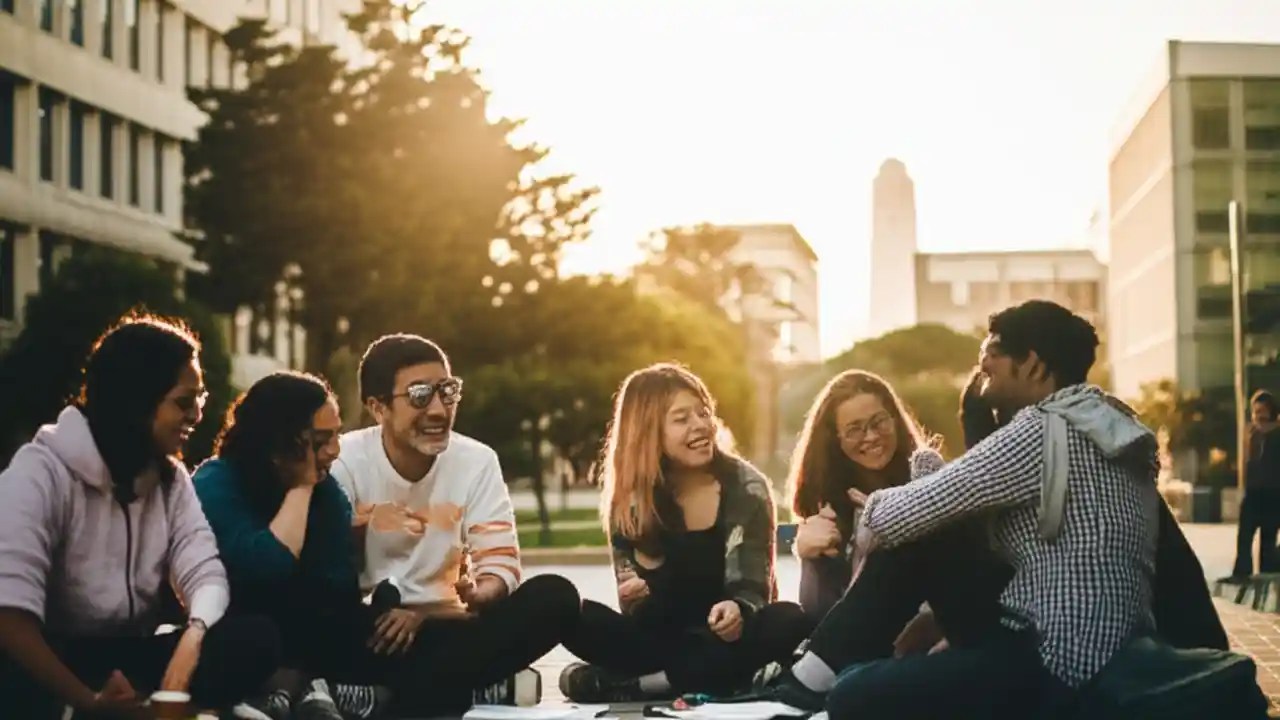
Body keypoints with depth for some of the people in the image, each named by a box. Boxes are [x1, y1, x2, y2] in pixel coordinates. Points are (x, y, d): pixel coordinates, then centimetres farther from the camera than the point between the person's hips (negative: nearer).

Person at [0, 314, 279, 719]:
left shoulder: (170, 477, 9)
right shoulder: (42, 471, -14)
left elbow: (205, 575, -6)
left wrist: (192, 642, -29)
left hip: (133, 658, 6)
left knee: (256, 638, -22)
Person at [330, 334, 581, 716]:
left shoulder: (477, 461, -1)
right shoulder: (345, 461, -6)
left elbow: (501, 568, -6)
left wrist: (477, 596, -28)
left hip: (444, 627, 3)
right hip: (371, 628, -3)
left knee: (555, 596, -23)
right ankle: (484, 688, -30)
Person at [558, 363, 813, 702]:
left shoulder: (747, 488, -7)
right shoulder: (629, 502, -2)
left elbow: (752, 588, -11)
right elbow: (640, 617, -2)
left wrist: (737, 611, -35)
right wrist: (635, 600, -27)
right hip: (662, 641, 1)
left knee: (789, 620, -34)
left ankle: (627, 685, -32)